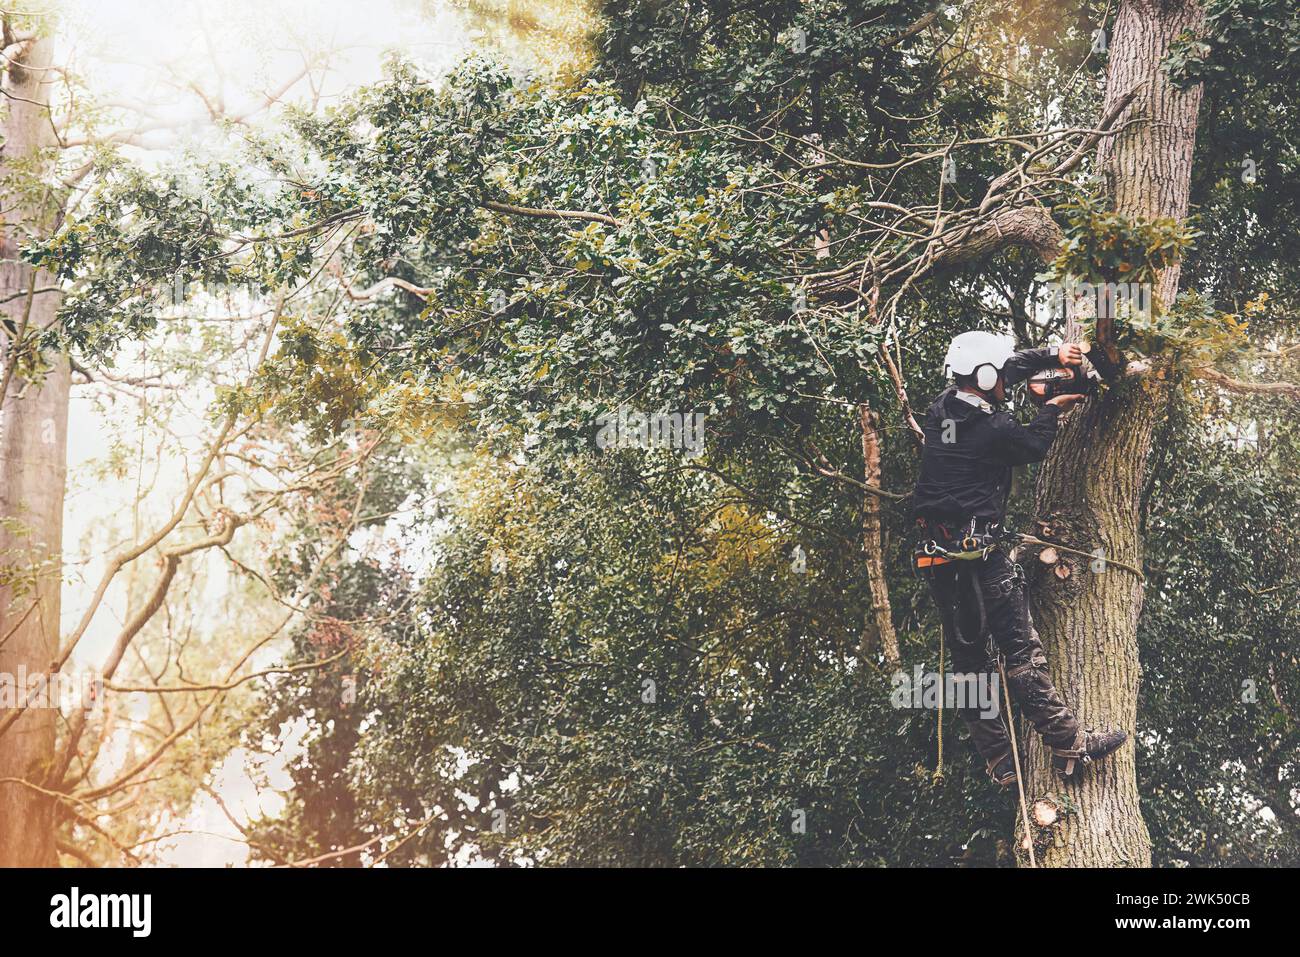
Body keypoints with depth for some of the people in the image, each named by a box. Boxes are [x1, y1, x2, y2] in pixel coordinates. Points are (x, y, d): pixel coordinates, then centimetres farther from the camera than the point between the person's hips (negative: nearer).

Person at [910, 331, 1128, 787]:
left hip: (934, 555, 8)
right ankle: (1070, 745, -4)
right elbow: (1034, 446, 10)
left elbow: (1011, 368, 21)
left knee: (969, 659, 9)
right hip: (978, 551, -8)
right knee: (1023, 651, -6)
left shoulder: (941, 408, 8)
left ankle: (1000, 762, 10)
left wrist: (1052, 355, 22)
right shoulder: (996, 431, -13)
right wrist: (1051, 410, 24)